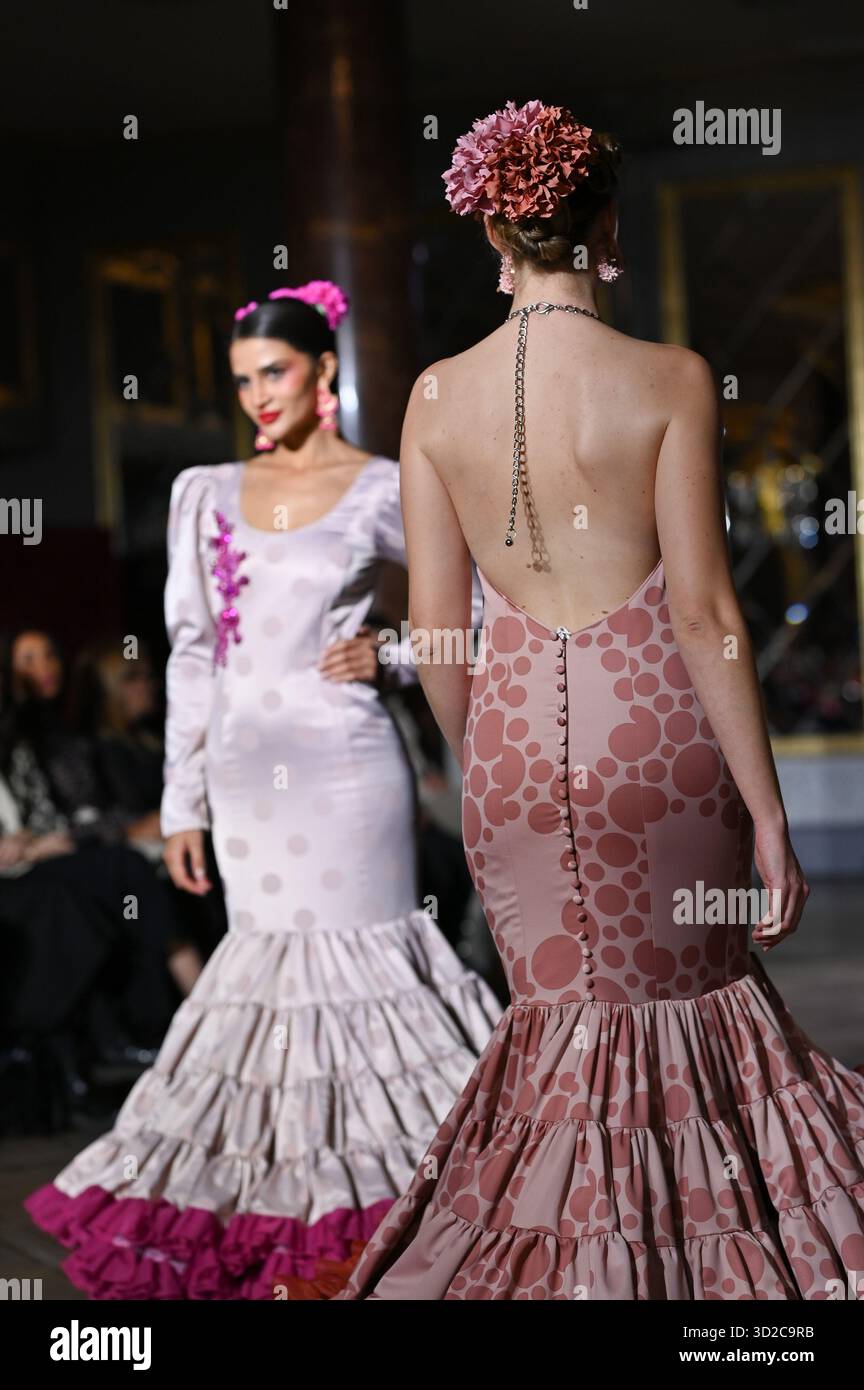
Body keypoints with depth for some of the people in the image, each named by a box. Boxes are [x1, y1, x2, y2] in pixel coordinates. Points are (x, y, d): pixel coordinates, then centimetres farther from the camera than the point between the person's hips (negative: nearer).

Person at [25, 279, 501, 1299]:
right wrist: (183, 802, 9)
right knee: (268, 965, 6)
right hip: (246, 772, 4)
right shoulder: (207, 495, 11)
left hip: (345, 765, -4)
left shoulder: (385, 492, 0)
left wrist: (389, 661, -10)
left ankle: (384, 1205, 9)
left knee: (354, 962, -3)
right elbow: (191, 653, 12)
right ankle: (278, 1210, 15)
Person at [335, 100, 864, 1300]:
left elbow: (433, 627, 1)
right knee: (697, 1004, 18)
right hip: (655, 727, -2)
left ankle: (579, 1255, 16)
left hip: (515, 734, 2)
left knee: (569, 1029, 16)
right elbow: (704, 610, -11)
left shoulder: (438, 396, -1)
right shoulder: (669, 380, -10)